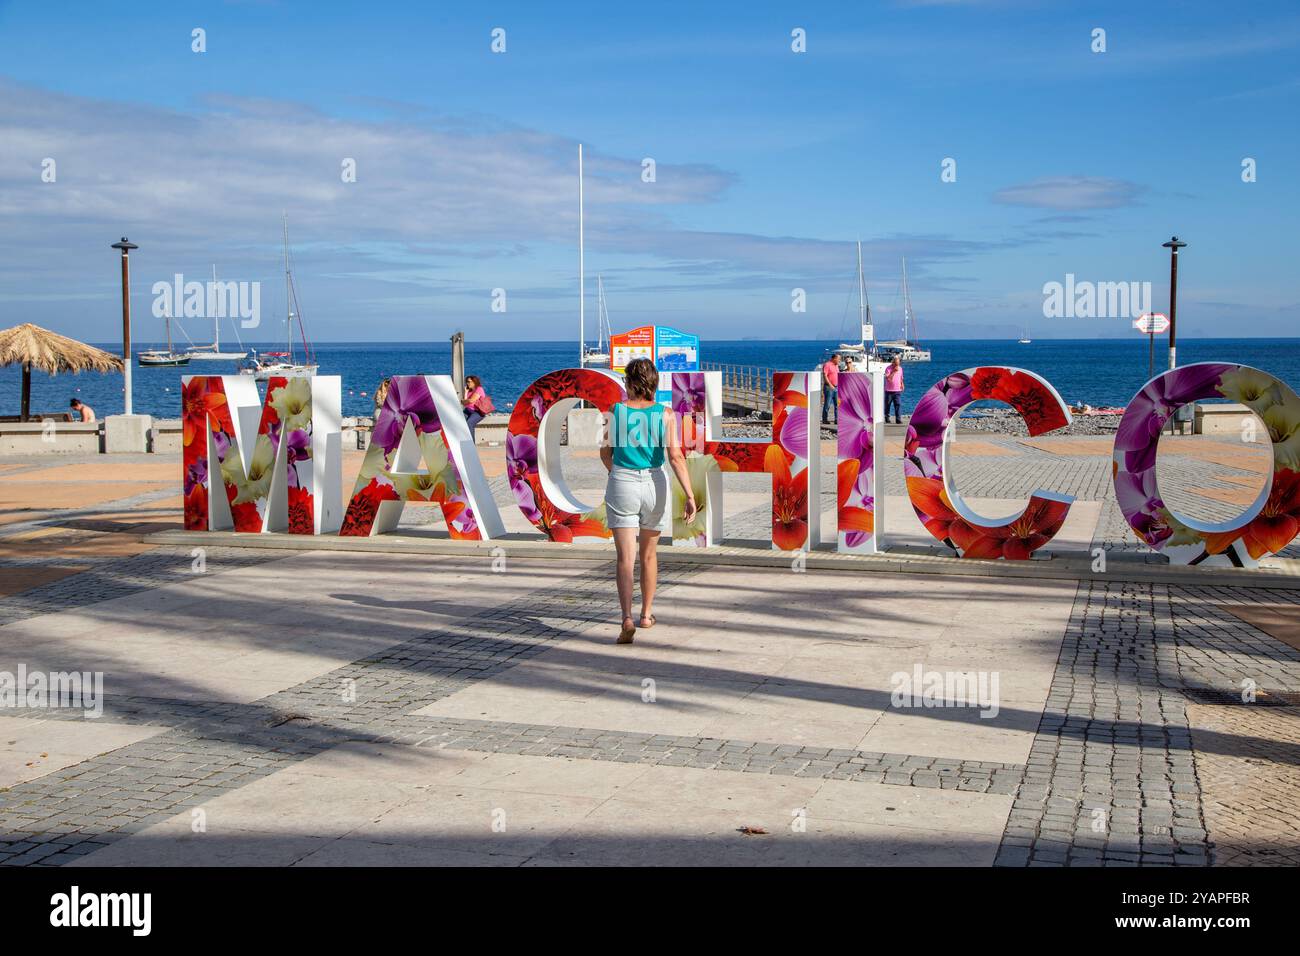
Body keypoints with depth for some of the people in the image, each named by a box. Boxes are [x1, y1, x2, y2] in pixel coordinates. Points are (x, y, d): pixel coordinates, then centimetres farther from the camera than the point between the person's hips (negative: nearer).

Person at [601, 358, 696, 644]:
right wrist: (690, 496, -14)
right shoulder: (666, 414, -6)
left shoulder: (614, 412, -6)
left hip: (622, 484, -2)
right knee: (649, 554, 20)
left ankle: (627, 619, -23)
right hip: (655, 484, 2)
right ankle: (647, 614, 32)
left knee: (625, 558, -4)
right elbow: (676, 457, -14)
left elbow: (605, 453, 7)